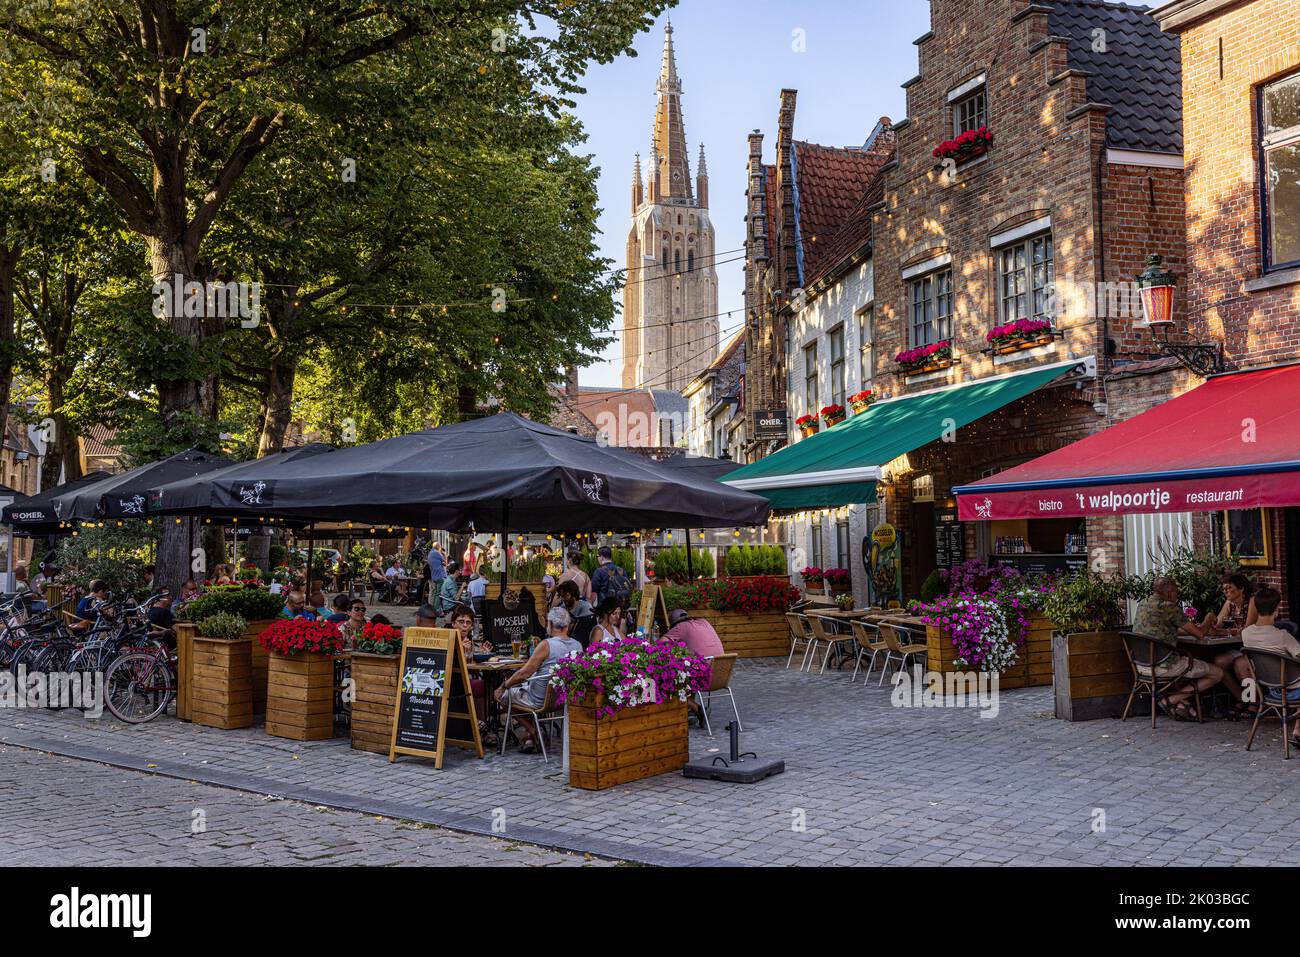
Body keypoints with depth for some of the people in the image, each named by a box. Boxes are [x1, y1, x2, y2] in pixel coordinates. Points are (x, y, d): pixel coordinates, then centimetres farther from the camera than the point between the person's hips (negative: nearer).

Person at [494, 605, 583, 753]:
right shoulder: (578, 646, -2)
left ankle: (530, 736, 13)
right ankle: (529, 737, 23)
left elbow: (523, 674, -19)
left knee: (500, 694, 12)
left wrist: (504, 686, -2)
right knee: (520, 686, 28)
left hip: (540, 700, -7)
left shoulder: (546, 644, -22)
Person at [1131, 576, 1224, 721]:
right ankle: (1171, 699, -2)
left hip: (1142, 666, 9)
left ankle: (1182, 704, 13)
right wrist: (1209, 622, 16)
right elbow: (1199, 634, -6)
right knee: (1218, 673, 3)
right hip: (1163, 666, -9)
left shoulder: (1142, 604, 13)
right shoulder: (1169, 607, -12)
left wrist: (1197, 627, 28)